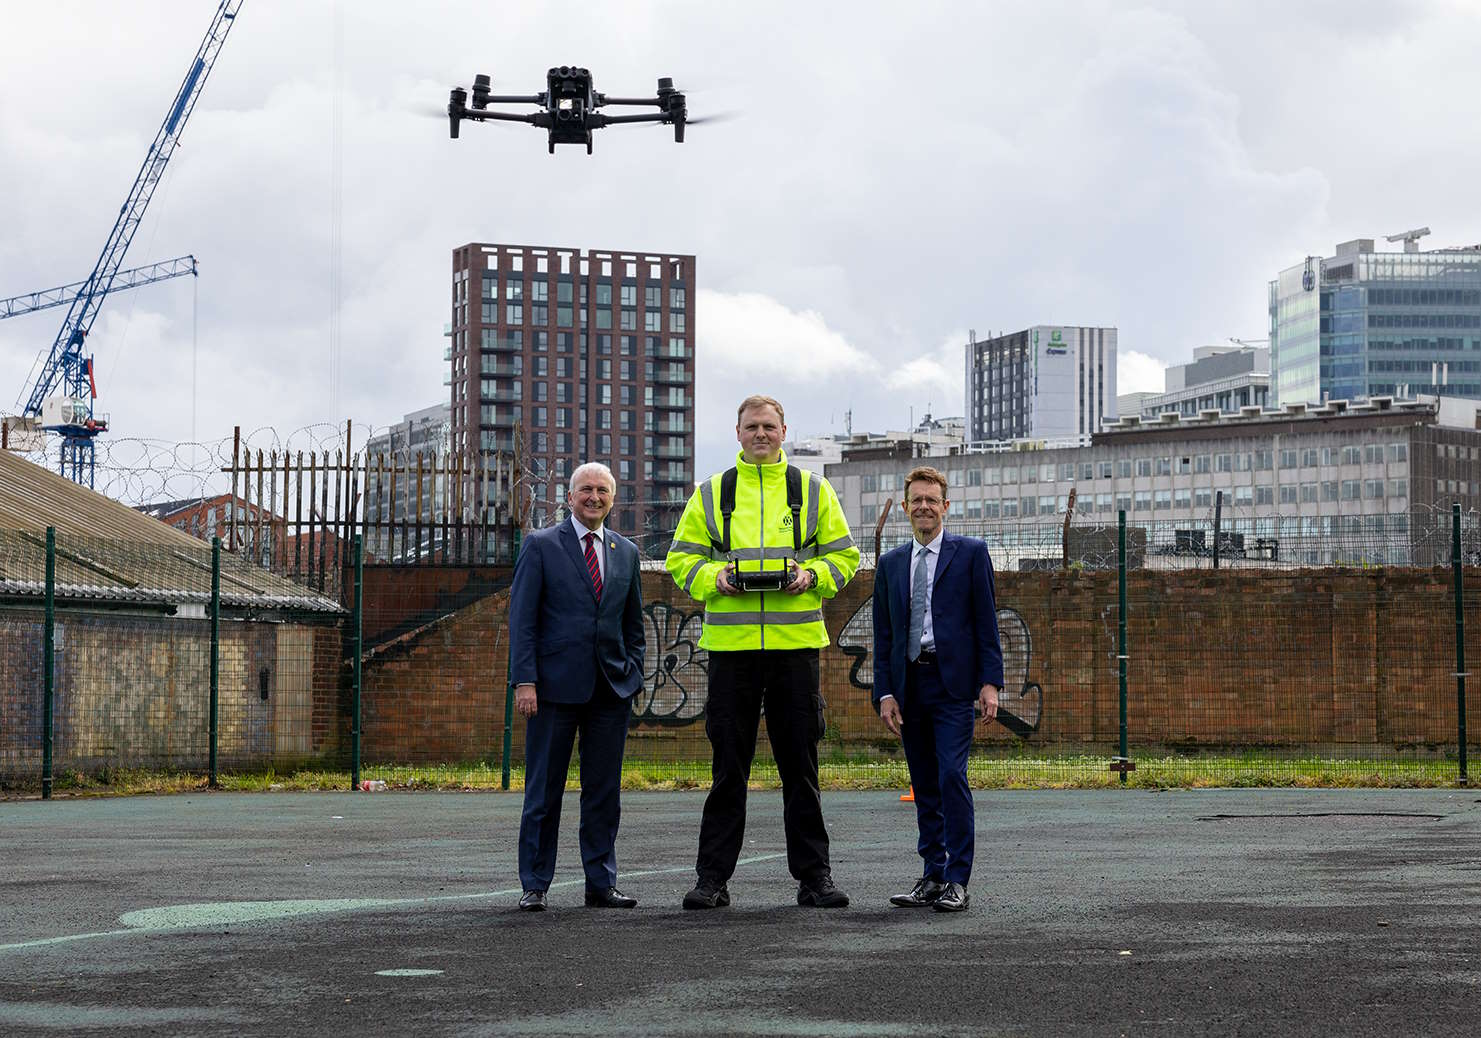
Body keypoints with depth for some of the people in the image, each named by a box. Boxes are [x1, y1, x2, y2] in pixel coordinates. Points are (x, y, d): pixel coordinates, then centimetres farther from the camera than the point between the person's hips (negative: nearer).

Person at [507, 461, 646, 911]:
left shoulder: (626, 552, 14)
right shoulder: (541, 546, 1)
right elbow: (521, 618, -3)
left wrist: (633, 676, 8)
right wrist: (525, 680, -11)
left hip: (611, 689, 4)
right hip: (555, 687, -4)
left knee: (604, 791, 6)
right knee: (544, 790, 1)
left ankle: (601, 884, 13)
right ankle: (535, 886, 7)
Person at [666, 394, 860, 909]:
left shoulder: (812, 490, 10)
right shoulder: (711, 494, 9)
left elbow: (843, 555, 11)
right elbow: (681, 557, 10)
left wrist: (811, 575, -8)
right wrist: (714, 578, -9)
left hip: (795, 642, 0)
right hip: (730, 644, 0)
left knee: (800, 763, 4)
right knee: (728, 765, 2)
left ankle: (813, 875, 11)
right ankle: (713, 878, 7)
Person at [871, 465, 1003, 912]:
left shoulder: (971, 553, 3)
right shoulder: (890, 564, 14)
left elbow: (986, 621, 0)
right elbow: (883, 635, 13)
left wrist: (990, 682, -8)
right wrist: (885, 692, 4)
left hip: (953, 683, -4)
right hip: (909, 685, 4)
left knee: (952, 778, -13)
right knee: (924, 787, 7)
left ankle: (957, 881, -10)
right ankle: (933, 877, 12)